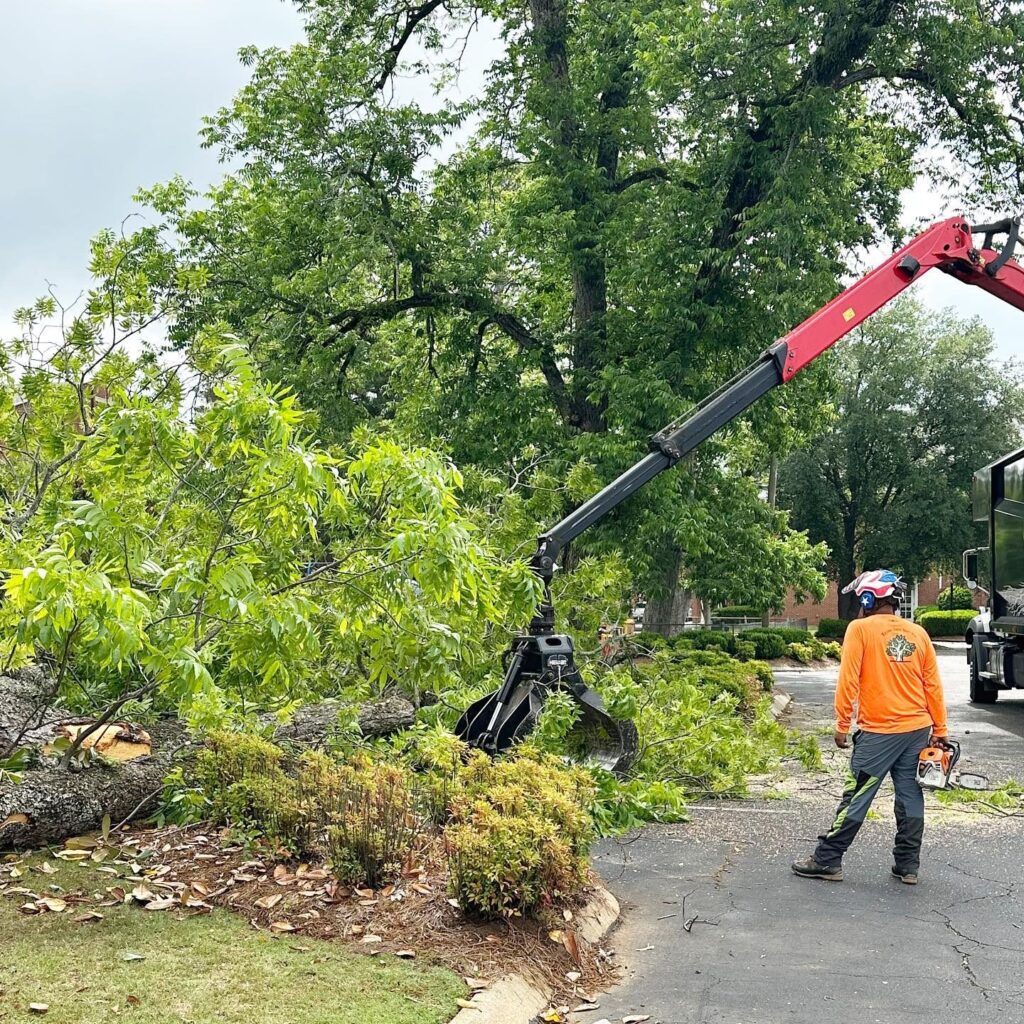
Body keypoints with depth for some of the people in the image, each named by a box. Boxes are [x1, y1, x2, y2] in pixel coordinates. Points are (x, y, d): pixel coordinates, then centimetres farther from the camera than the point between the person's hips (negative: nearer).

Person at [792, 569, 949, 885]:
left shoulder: (861, 628, -7)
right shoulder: (918, 633, 8)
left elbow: (848, 680, -11)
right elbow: (933, 685, 9)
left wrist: (842, 725, -5)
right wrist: (940, 730, 13)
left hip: (878, 731, -5)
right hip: (917, 729, 5)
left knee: (856, 797, -1)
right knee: (910, 796, 11)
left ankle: (827, 860, 5)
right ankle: (908, 865, 16)